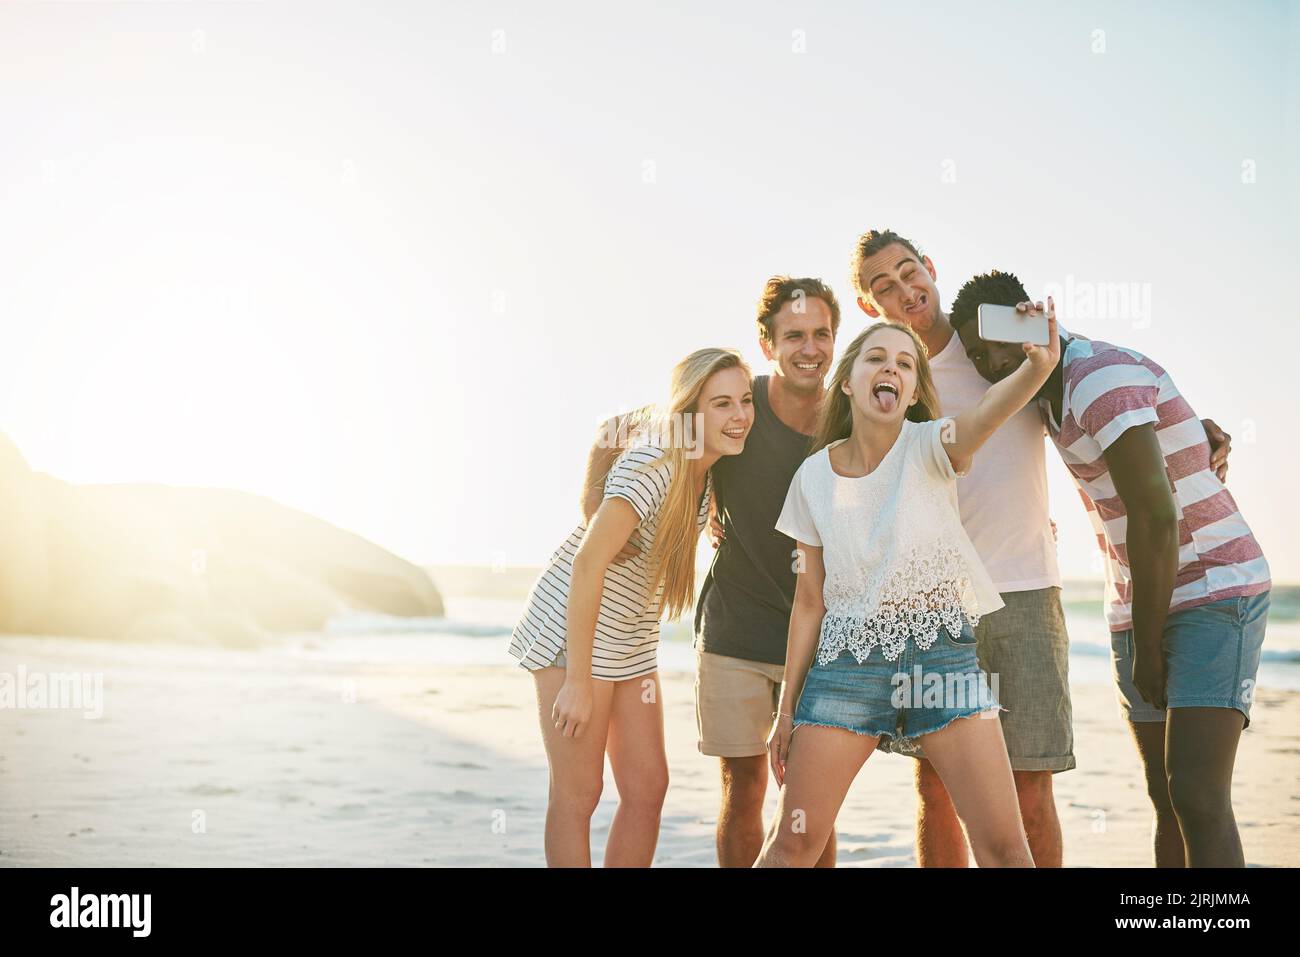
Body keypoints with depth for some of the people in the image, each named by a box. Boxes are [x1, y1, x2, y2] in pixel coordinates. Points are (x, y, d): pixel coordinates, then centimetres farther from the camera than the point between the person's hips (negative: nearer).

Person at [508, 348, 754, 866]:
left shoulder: (711, 469, 0)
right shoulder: (653, 466, -24)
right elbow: (587, 564, -26)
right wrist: (578, 683, -25)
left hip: (633, 640, 8)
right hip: (573, 628, -8)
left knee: (648, 786, 5)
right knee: (577, 794, -4)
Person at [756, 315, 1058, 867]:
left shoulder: (928, 448, -4)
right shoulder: (814, 476, 4)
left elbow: (987, 413, -28)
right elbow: (810, 600, 9)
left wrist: (1038, 367, -50)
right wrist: (787, 707, 10)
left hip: (941, 653, -2)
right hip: (848, 659, 2)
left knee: (1004, 847, -9)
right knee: (792, 841, 0)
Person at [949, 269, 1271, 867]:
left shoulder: (1103, 379, -19)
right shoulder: (1052, 393, 11)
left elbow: (1156, 517, -23)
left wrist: (1146, 649, -15)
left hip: (1215, 596, -9)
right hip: (1142, 608, 9)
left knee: (1196, 797, -20)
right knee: (1168, 801, 8)